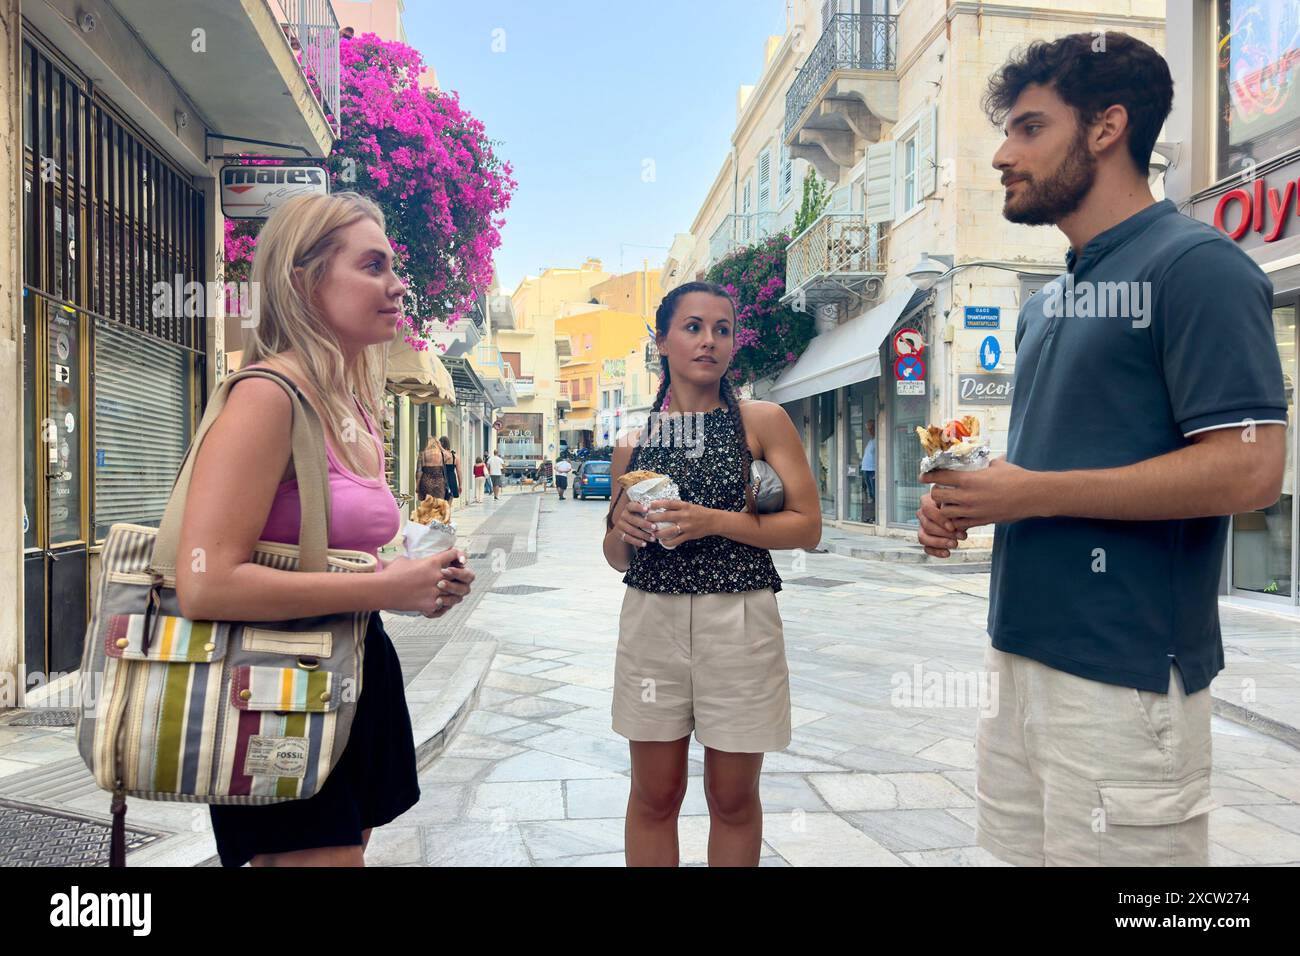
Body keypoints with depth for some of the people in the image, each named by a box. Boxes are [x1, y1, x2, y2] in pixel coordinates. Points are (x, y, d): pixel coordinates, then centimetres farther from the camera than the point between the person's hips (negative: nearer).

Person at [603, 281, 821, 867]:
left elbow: (807, 527, -4)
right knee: (654, 796, 12)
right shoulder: (634, 440, 8)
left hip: (739, 621, -2)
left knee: (733, 798, 12)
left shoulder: (762, 421, 0)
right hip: (651, 617, 2)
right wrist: (623, 528, -8)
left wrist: (716, 521, -16)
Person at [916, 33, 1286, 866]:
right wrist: (966, 500, 2)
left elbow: (1248, 470, -19)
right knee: (1024, 848, 18)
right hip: (1022, 653, 8)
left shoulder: (1197, 266, -10)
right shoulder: (1047, 302, 15)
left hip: (1127, 673, -8)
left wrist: (1033, 494, -17)